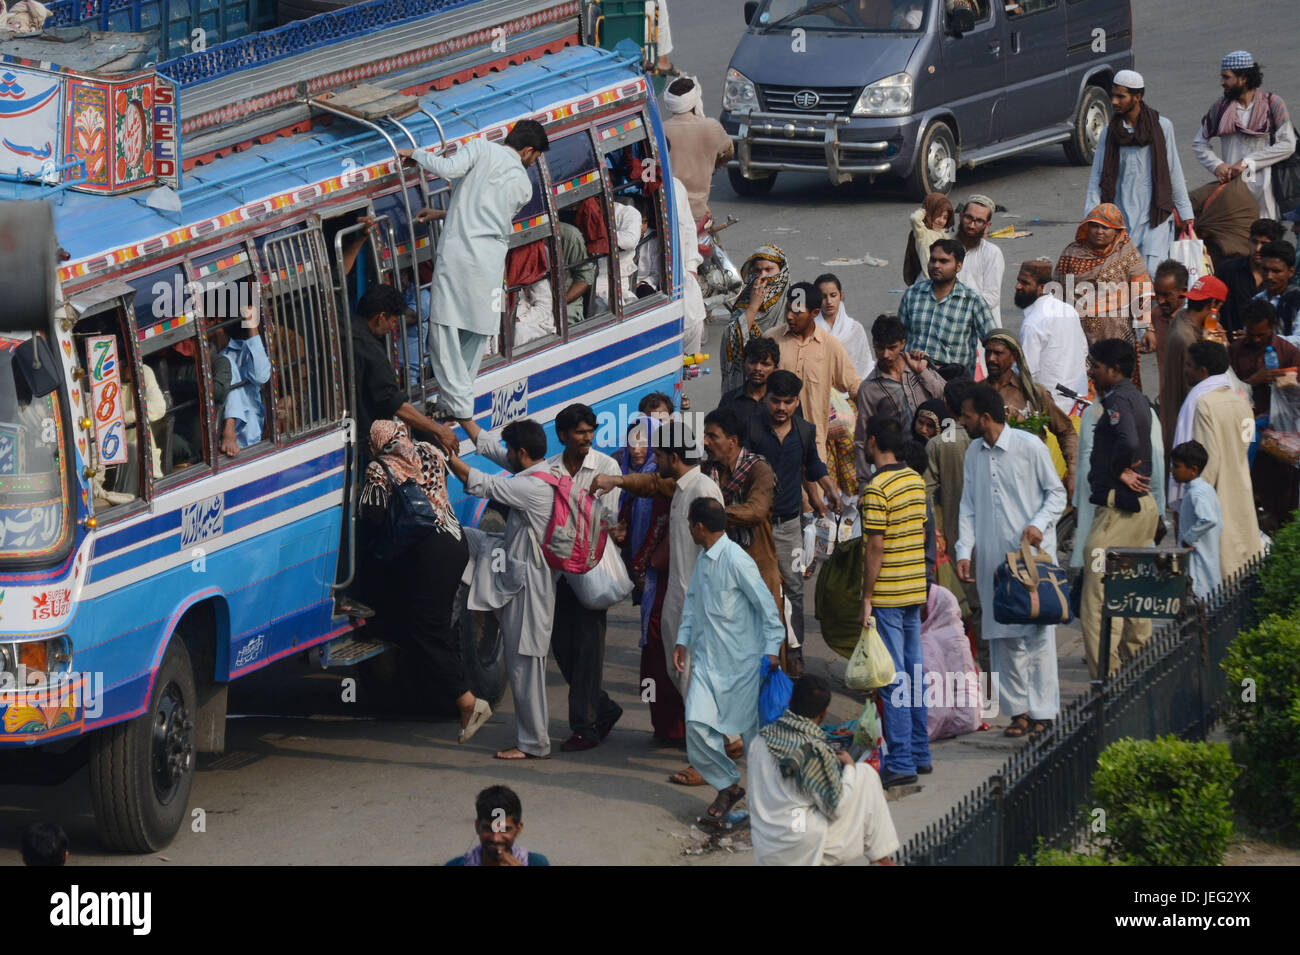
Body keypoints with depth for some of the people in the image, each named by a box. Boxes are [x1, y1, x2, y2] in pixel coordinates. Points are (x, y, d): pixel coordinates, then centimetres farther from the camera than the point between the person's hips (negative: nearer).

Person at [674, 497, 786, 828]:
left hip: (743, 662, -7)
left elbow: (766, 603, -14)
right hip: (708, 660, 7)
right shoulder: (703, 560, 10)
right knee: (697, 725, -7)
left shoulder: (735, 560, -17)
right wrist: (682, 640, 15)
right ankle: (727, 786, 11)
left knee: (754, 730, 2)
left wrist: (771, 649, -14)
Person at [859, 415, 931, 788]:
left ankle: (901, 762, -7)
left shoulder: (877, 489, -16)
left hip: (888, 596, -8)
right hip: (916, 591, 8)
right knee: (914, 671, 14)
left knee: (893, 678, -6)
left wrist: (867, 598, -12)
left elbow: (875, 547, -17)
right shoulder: (916, 481, 9)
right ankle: (920, 753, 20)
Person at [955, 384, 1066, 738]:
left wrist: (1039, 525, -16)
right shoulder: (974, 453, 10)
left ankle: (1042, 710, -2)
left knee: (1037, 632, -6)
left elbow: (1057, 493, 0)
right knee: (1003, 636, 5)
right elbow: (968, 506, 13)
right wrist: (964, 551, 3)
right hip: (993, 558, 5)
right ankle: (1018, 709, 12)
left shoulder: (1029, 447, -7)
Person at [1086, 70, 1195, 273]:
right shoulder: (1109, 134, 8)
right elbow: (1097, 179, 6)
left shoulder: (1162, 127, 4)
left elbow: (1175, 172, 8)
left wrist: (1185, 212, 8)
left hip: (1154, 217, -2)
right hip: (1121, 217, 2)